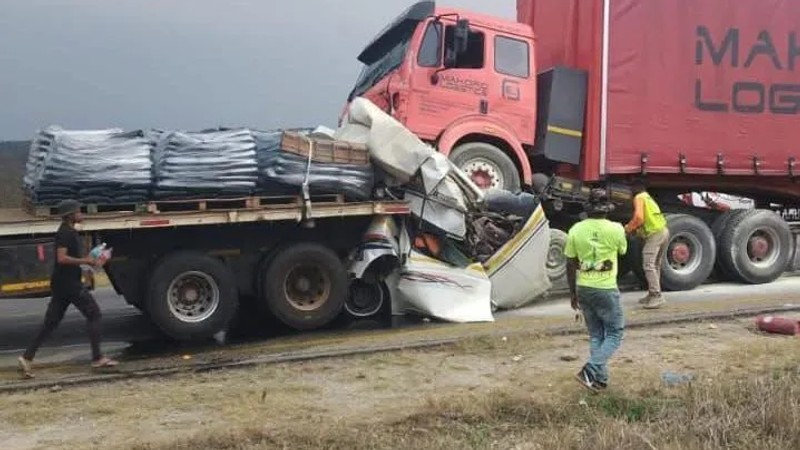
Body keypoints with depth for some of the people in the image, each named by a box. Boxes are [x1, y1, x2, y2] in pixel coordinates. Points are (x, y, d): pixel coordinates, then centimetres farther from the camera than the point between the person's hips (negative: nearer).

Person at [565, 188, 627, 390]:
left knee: (595, 335, 16)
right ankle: (591, 371, -7)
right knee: (615, 333, 8)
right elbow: (622, 251, 12)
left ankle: (600, 377, 16)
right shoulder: (615, 229, -9)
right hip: (606, 289, -4)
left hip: (584, 289, 4)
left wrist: (573, 293, 13)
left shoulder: (576, 230, -1)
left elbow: (570, 265, 3)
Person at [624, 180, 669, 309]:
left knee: (649, 265, -12)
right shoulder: (649, 198, 26)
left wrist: (629, 228, -3)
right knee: (655, 265, 16)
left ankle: (657, 296, -18)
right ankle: (653, 294, 22)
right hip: (663, 231, 10)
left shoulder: (639, 198, -3)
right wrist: (635, 229, 20)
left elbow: (639, 217, -17)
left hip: (655, 233, -10)